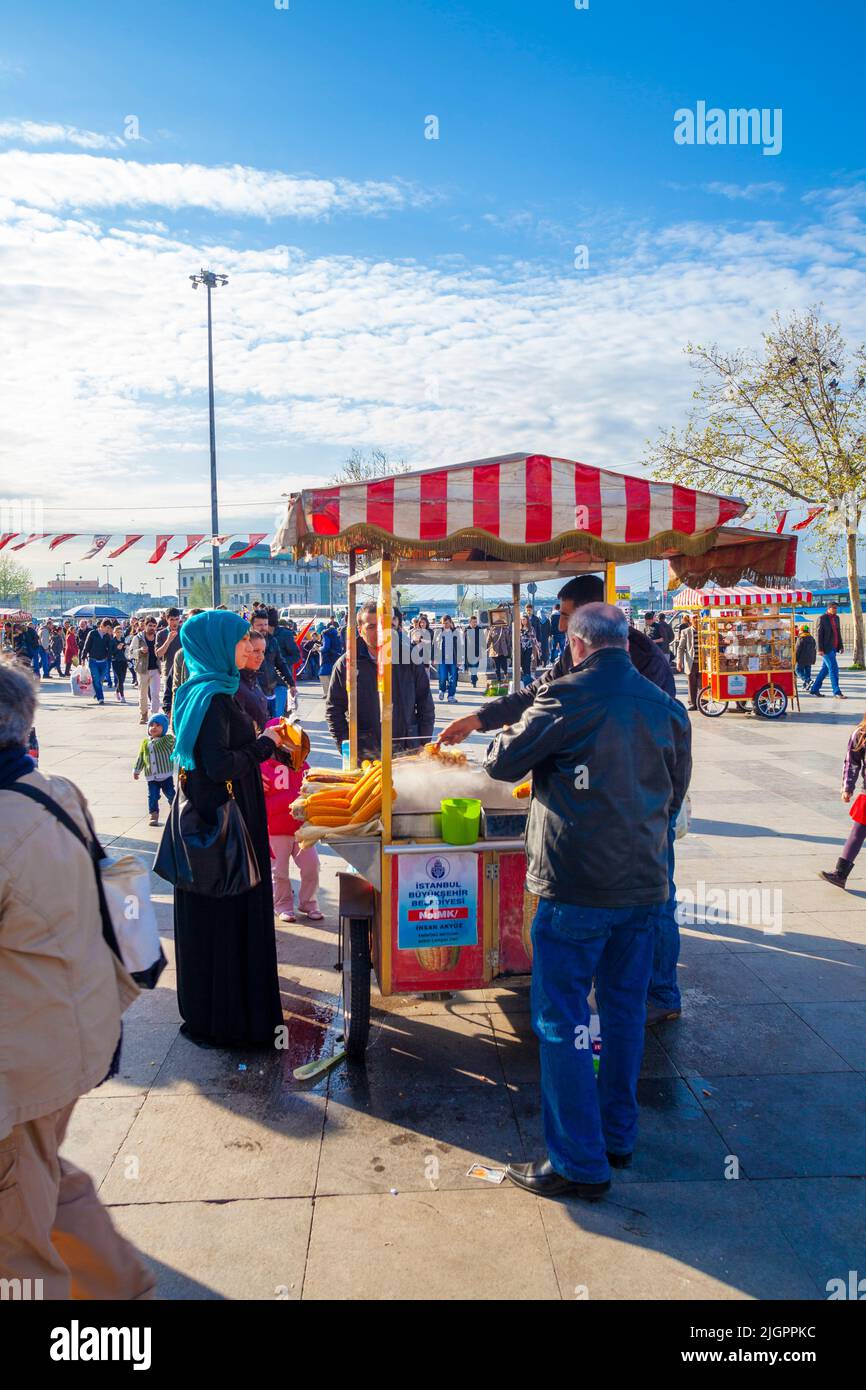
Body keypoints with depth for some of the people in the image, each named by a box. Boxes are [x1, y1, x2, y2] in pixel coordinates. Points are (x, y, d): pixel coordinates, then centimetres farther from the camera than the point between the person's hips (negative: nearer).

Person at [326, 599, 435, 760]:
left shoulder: (409, 657, 4)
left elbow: (425, 703, 8)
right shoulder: (346, 664, 1)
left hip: (407, 752, 1)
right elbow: (333, 709, 5)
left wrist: (423, 744, 4)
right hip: (364, 753, -1)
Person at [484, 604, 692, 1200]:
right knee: (625, 1009, 19)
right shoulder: (667, 706, 5)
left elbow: (503, 763, -6)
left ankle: (579, 1163, 11)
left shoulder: (567, 698, -13)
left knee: (562, 1019, 5)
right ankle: (618, 1137, 33)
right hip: (644, 882, 6)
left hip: (577, 887, -6)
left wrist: (499, 742, 16)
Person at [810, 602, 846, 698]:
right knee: (833, 669, -10)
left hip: (833, 648, 8)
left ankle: (814, 689, 19)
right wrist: (820, 649, -16)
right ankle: (837, 692, -8)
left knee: (825, 669, 11)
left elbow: (838, 633, 18)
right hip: (826, 648, -8)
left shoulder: (836, 618, 13)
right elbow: (819, 634, -11)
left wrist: (841, 646, 13)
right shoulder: (823, 618, -9)